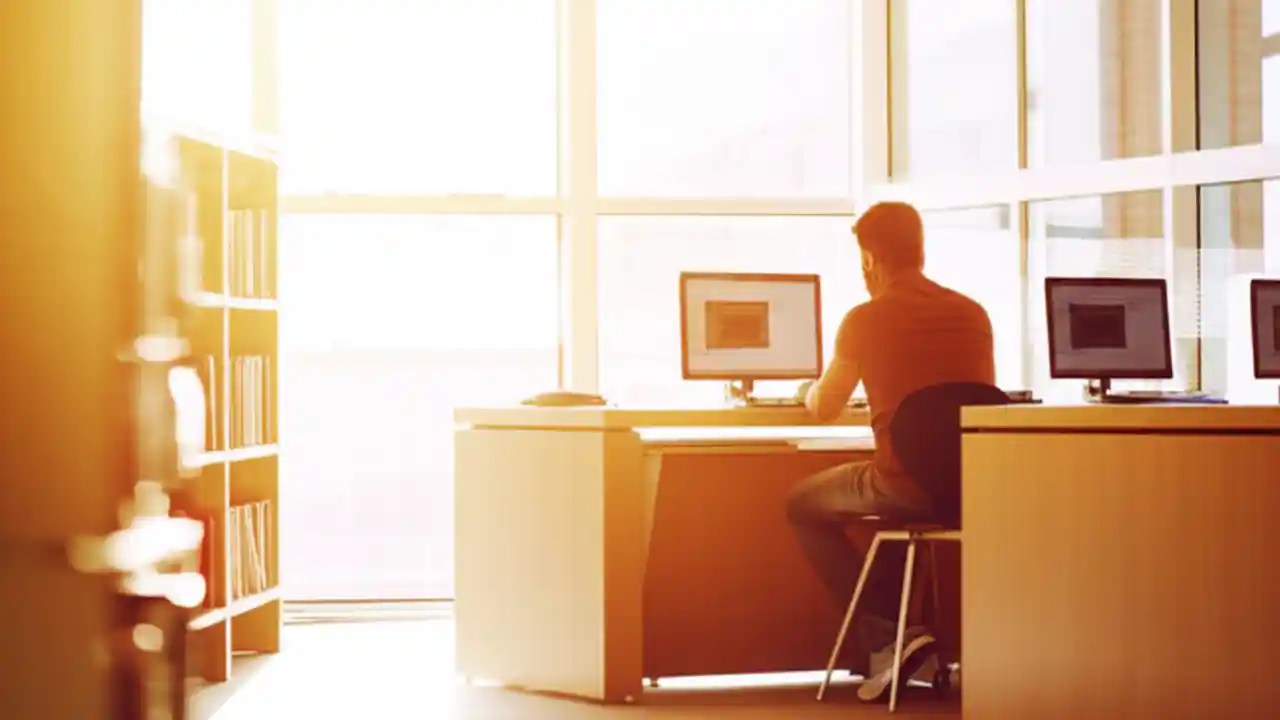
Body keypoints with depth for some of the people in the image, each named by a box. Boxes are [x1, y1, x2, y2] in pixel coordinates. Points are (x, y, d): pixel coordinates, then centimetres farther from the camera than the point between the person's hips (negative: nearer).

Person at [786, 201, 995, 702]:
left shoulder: (864, 320, -6)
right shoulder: (973, 314, 7)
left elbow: (823, 409, 9)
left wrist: (807, 390, 34)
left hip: (904, 486, -6)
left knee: (803, 505, 20)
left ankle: (884, 637, 8)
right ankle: (888, 637, 34)